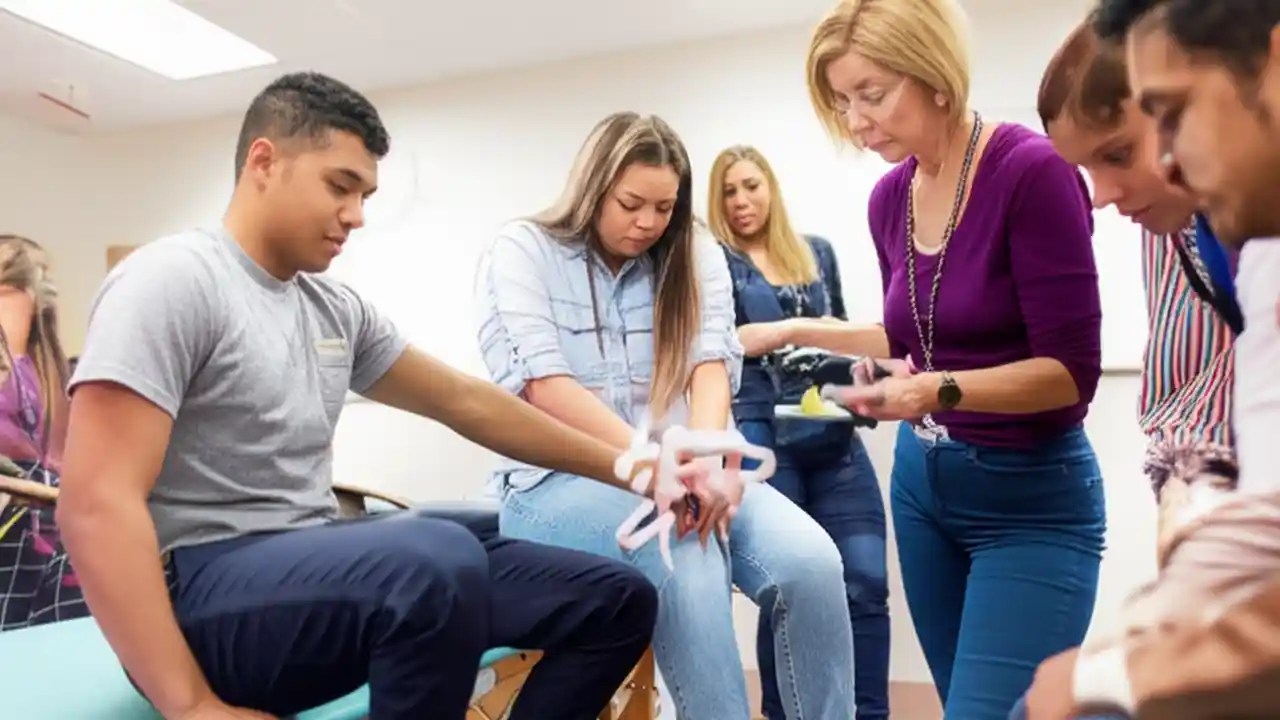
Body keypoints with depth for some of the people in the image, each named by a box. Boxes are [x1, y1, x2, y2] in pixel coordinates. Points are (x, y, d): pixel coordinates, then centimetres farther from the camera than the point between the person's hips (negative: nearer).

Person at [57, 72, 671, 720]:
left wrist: (620, 466, 13)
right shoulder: (173, 280, -11)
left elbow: (464, 402, 15)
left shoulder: (335, 308, 11)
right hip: (201, 592, -7)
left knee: (617, 600, -2)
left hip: (318, 564, 7)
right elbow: (96, 507, -19)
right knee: (438, 560, -40)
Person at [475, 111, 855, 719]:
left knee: (811, 562, -22)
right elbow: (543, 387, -13)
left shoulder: (694, 256, 10)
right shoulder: (520, 252, -1)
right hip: (562, 476, -3)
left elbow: (711, 365, -3)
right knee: (688, 563, -34)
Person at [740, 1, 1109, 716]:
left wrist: (938, 391, -32)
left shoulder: (1033, 170, -18)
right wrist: (800, 330, 12)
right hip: (922, 483, 7)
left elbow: (1071, 371, -19)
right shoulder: (889, 198, 2)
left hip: (1032, 499, -6)